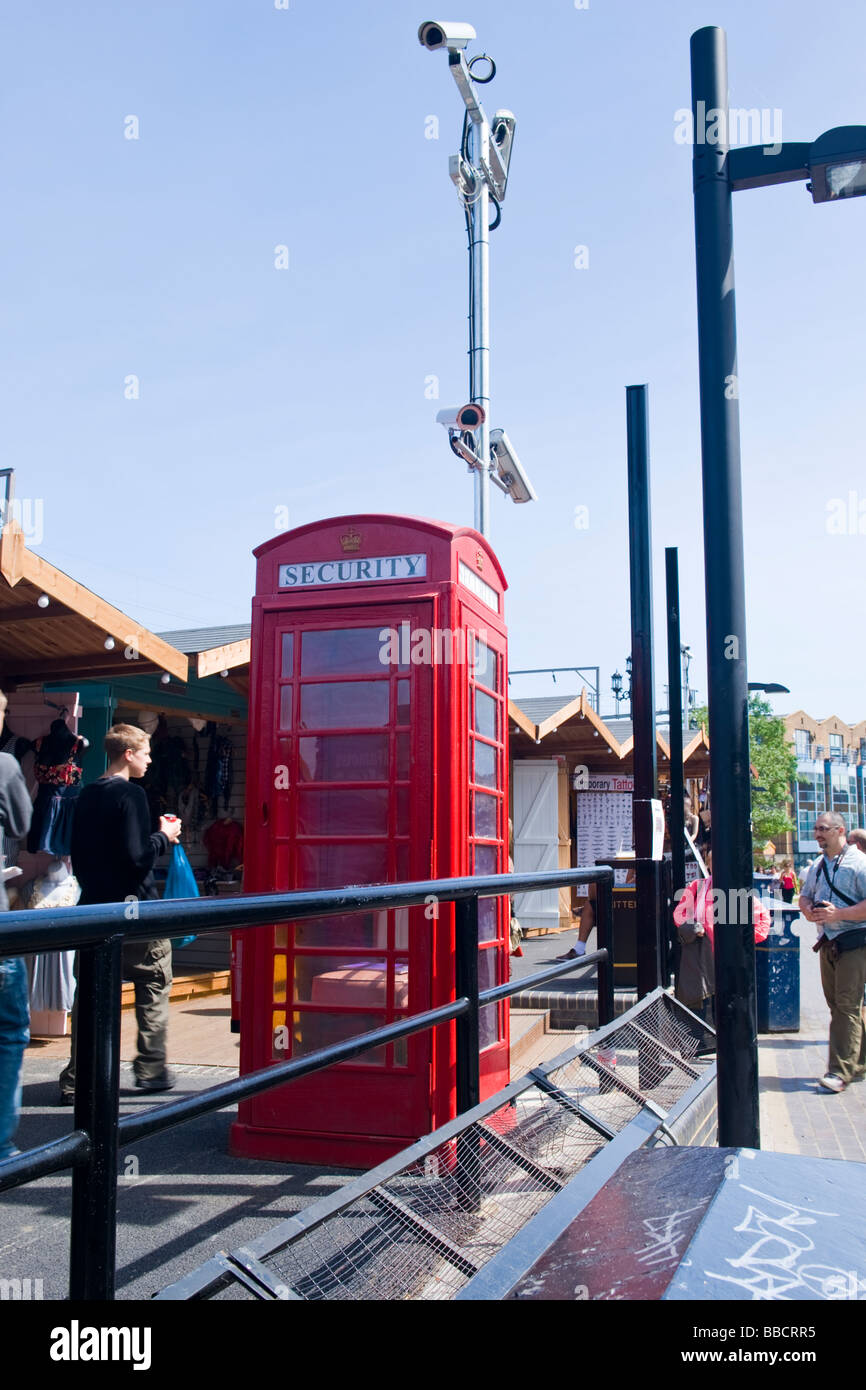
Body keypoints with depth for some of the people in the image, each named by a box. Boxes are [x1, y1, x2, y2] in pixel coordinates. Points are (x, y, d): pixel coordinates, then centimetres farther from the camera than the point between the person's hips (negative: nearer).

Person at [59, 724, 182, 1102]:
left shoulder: (86, 796, 10)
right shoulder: (130, 794, -13)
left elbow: (77, 854, 15)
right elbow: (138, 856, -20)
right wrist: (164, 836, -4)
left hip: (93, 904, 7)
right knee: (154, 984, 9)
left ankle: (76, 1080, 7)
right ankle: (151, 1069, 14)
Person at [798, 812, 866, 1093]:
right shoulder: (817, 865, 14)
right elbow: (805, 896, 20)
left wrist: (838, 914, -22)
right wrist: (808, 910, -2)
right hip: (828, 942, 8)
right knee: (837, 1004, 12)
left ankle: (841, 1070, -9)